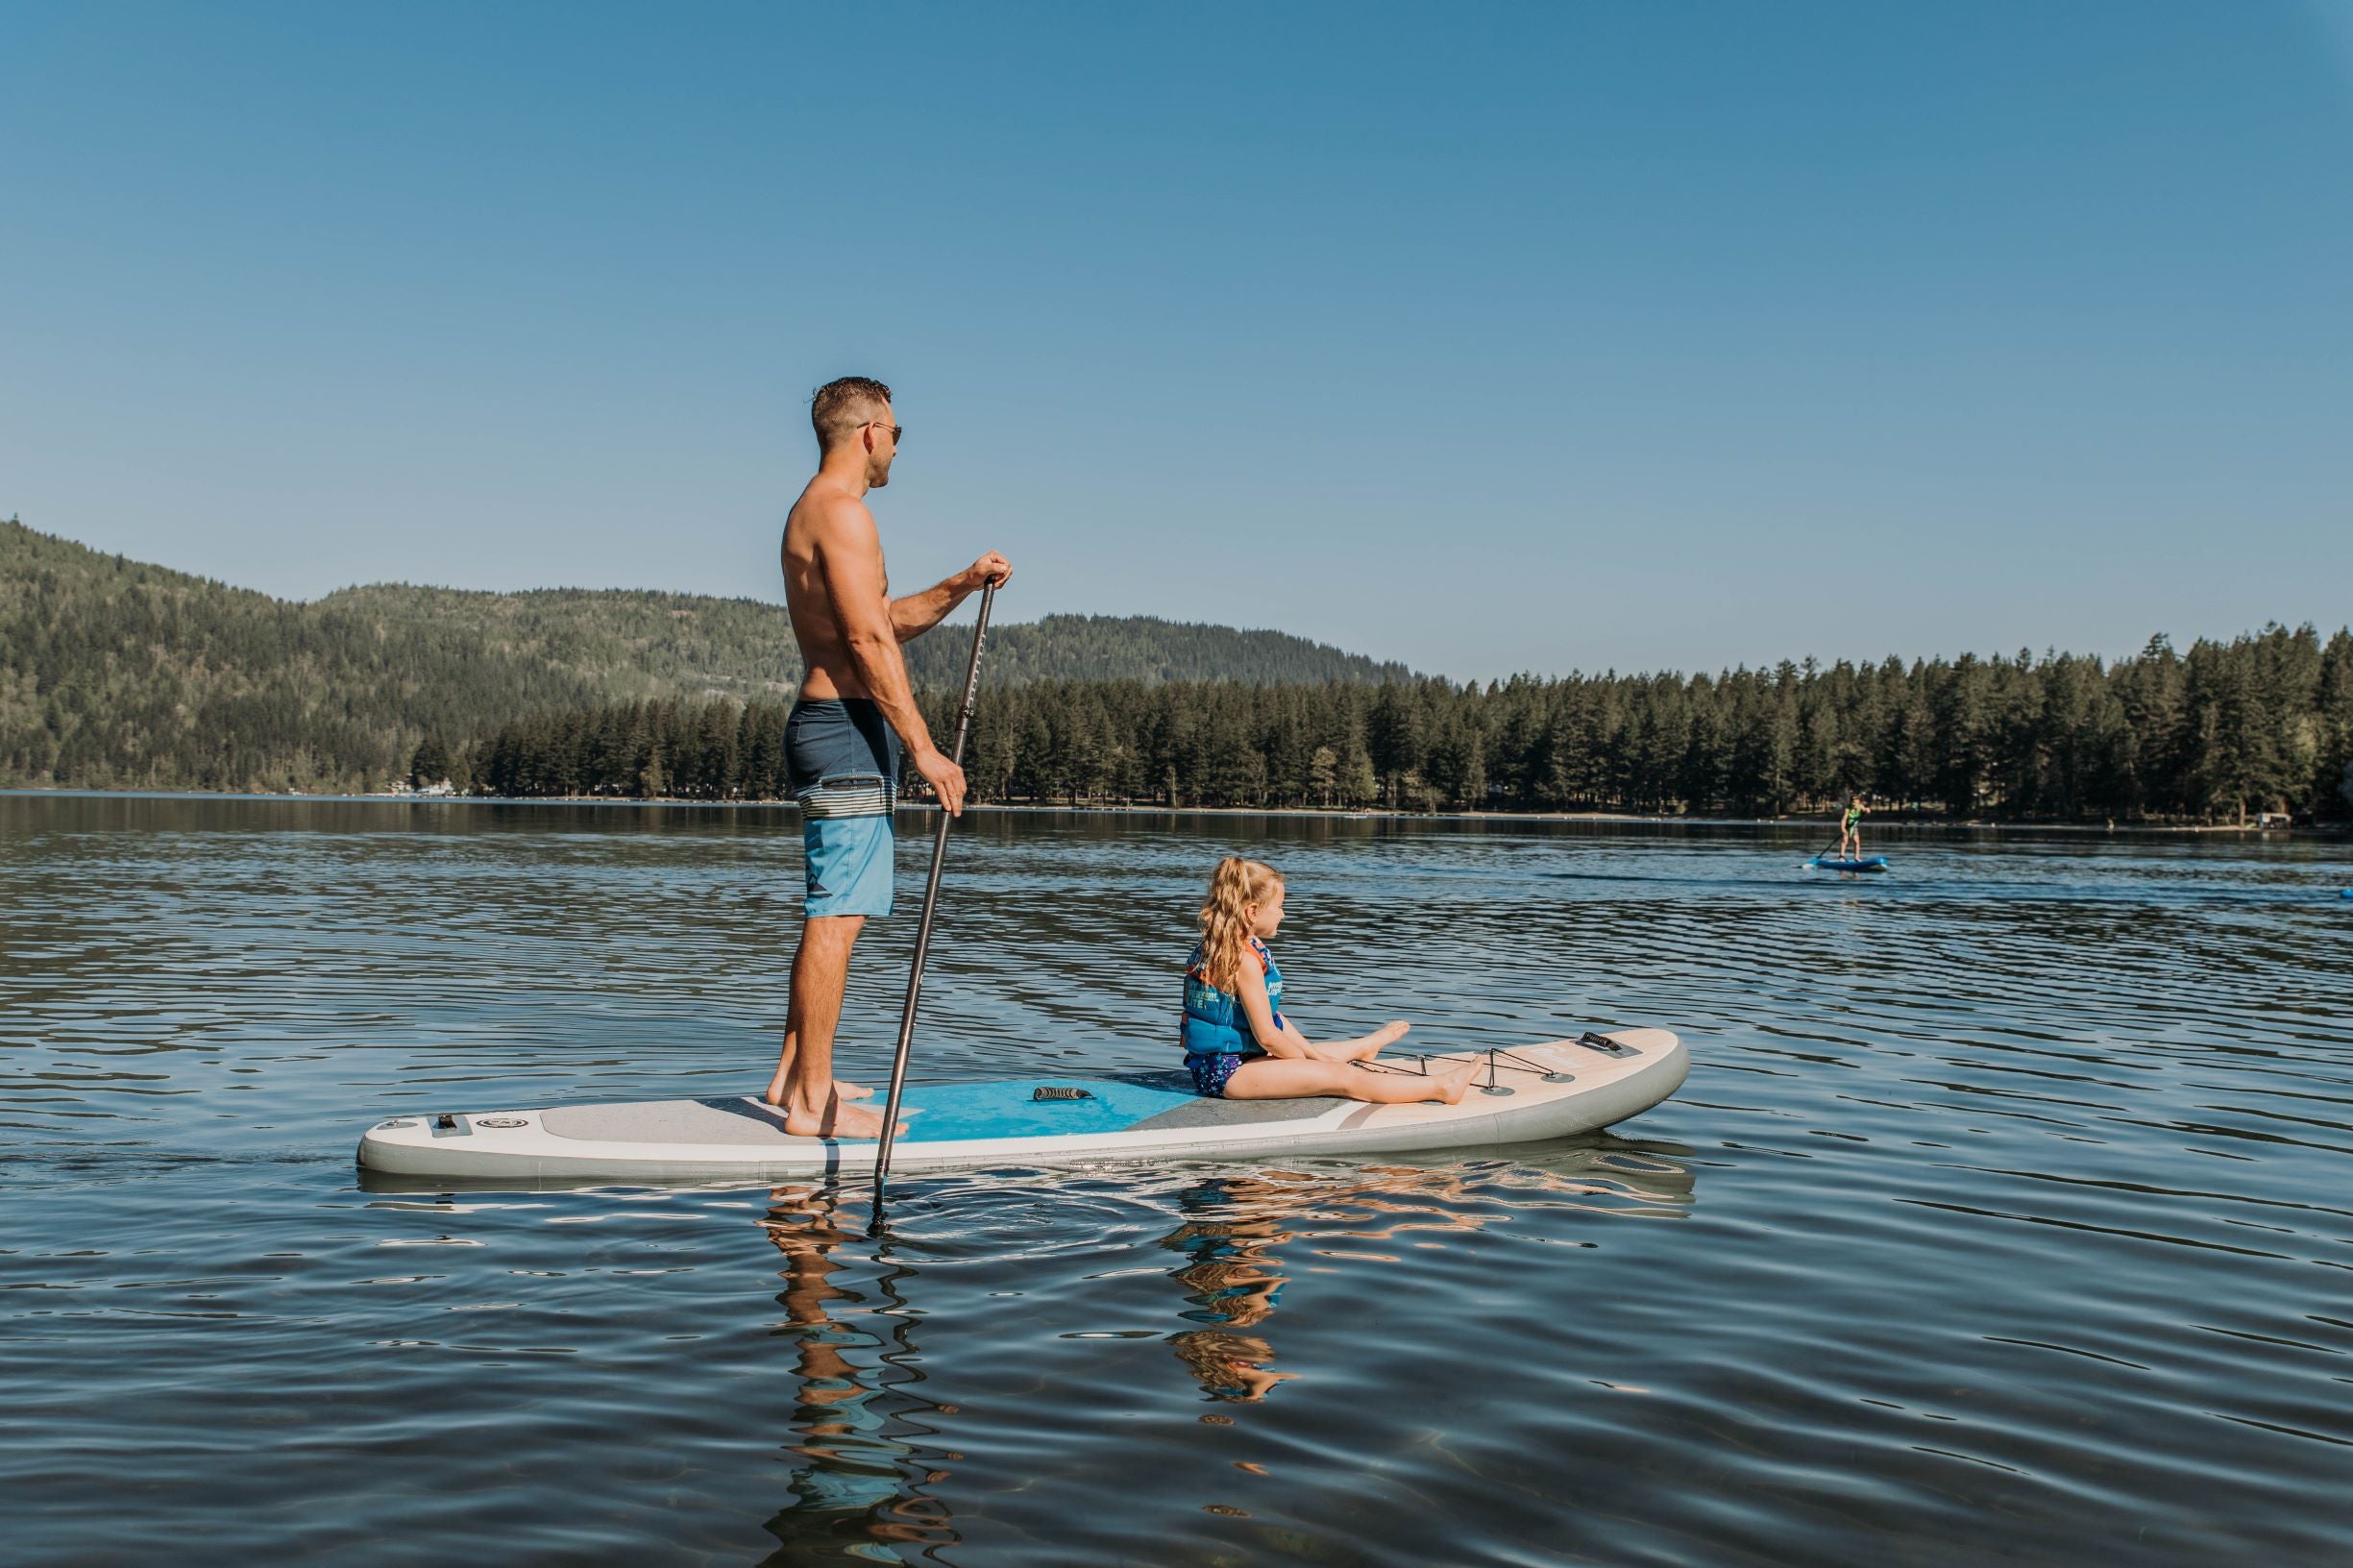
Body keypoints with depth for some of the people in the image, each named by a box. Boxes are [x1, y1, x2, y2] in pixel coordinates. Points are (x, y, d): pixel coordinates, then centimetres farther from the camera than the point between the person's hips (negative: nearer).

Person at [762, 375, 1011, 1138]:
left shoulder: (814, 511, 22)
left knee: (833, 916, 16)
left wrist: (962, 585, 15)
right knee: (835, 919, -9)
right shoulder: (843, 510, -12)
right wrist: (925, 748, -21)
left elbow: (888, 619, 29)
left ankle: (793, 1078, 22)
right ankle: (813, 1102, -7)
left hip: (833, 729, 11)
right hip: (848, 731, -11)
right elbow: (869, 641, -20)